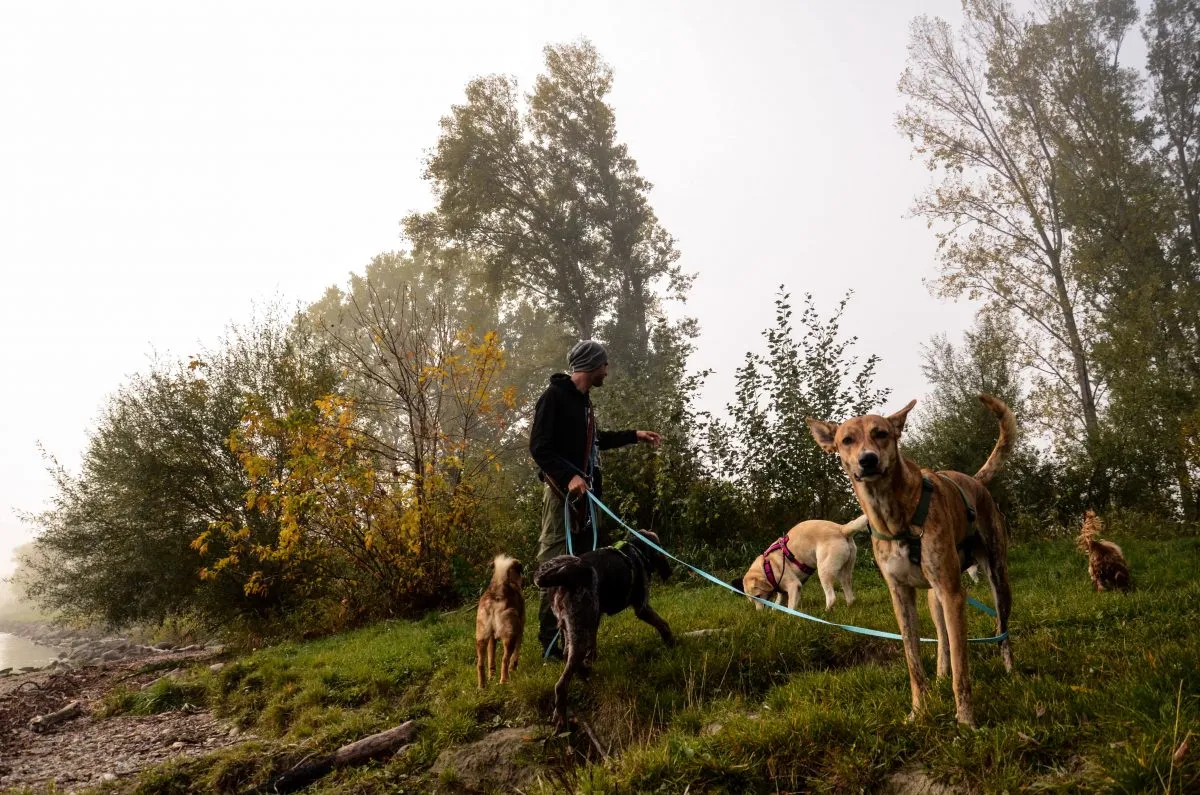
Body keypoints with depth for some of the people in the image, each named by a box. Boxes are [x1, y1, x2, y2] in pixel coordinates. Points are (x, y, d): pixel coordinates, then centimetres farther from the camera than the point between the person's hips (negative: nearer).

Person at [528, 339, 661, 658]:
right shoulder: (555, 396, -11)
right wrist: (568, 476, -29)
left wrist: (634, 435, 36)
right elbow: (539, 447, -17)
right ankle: (550, 638, -2)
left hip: (584, 493, 9)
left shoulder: (582, 399, 17)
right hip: (562, 491, -9)